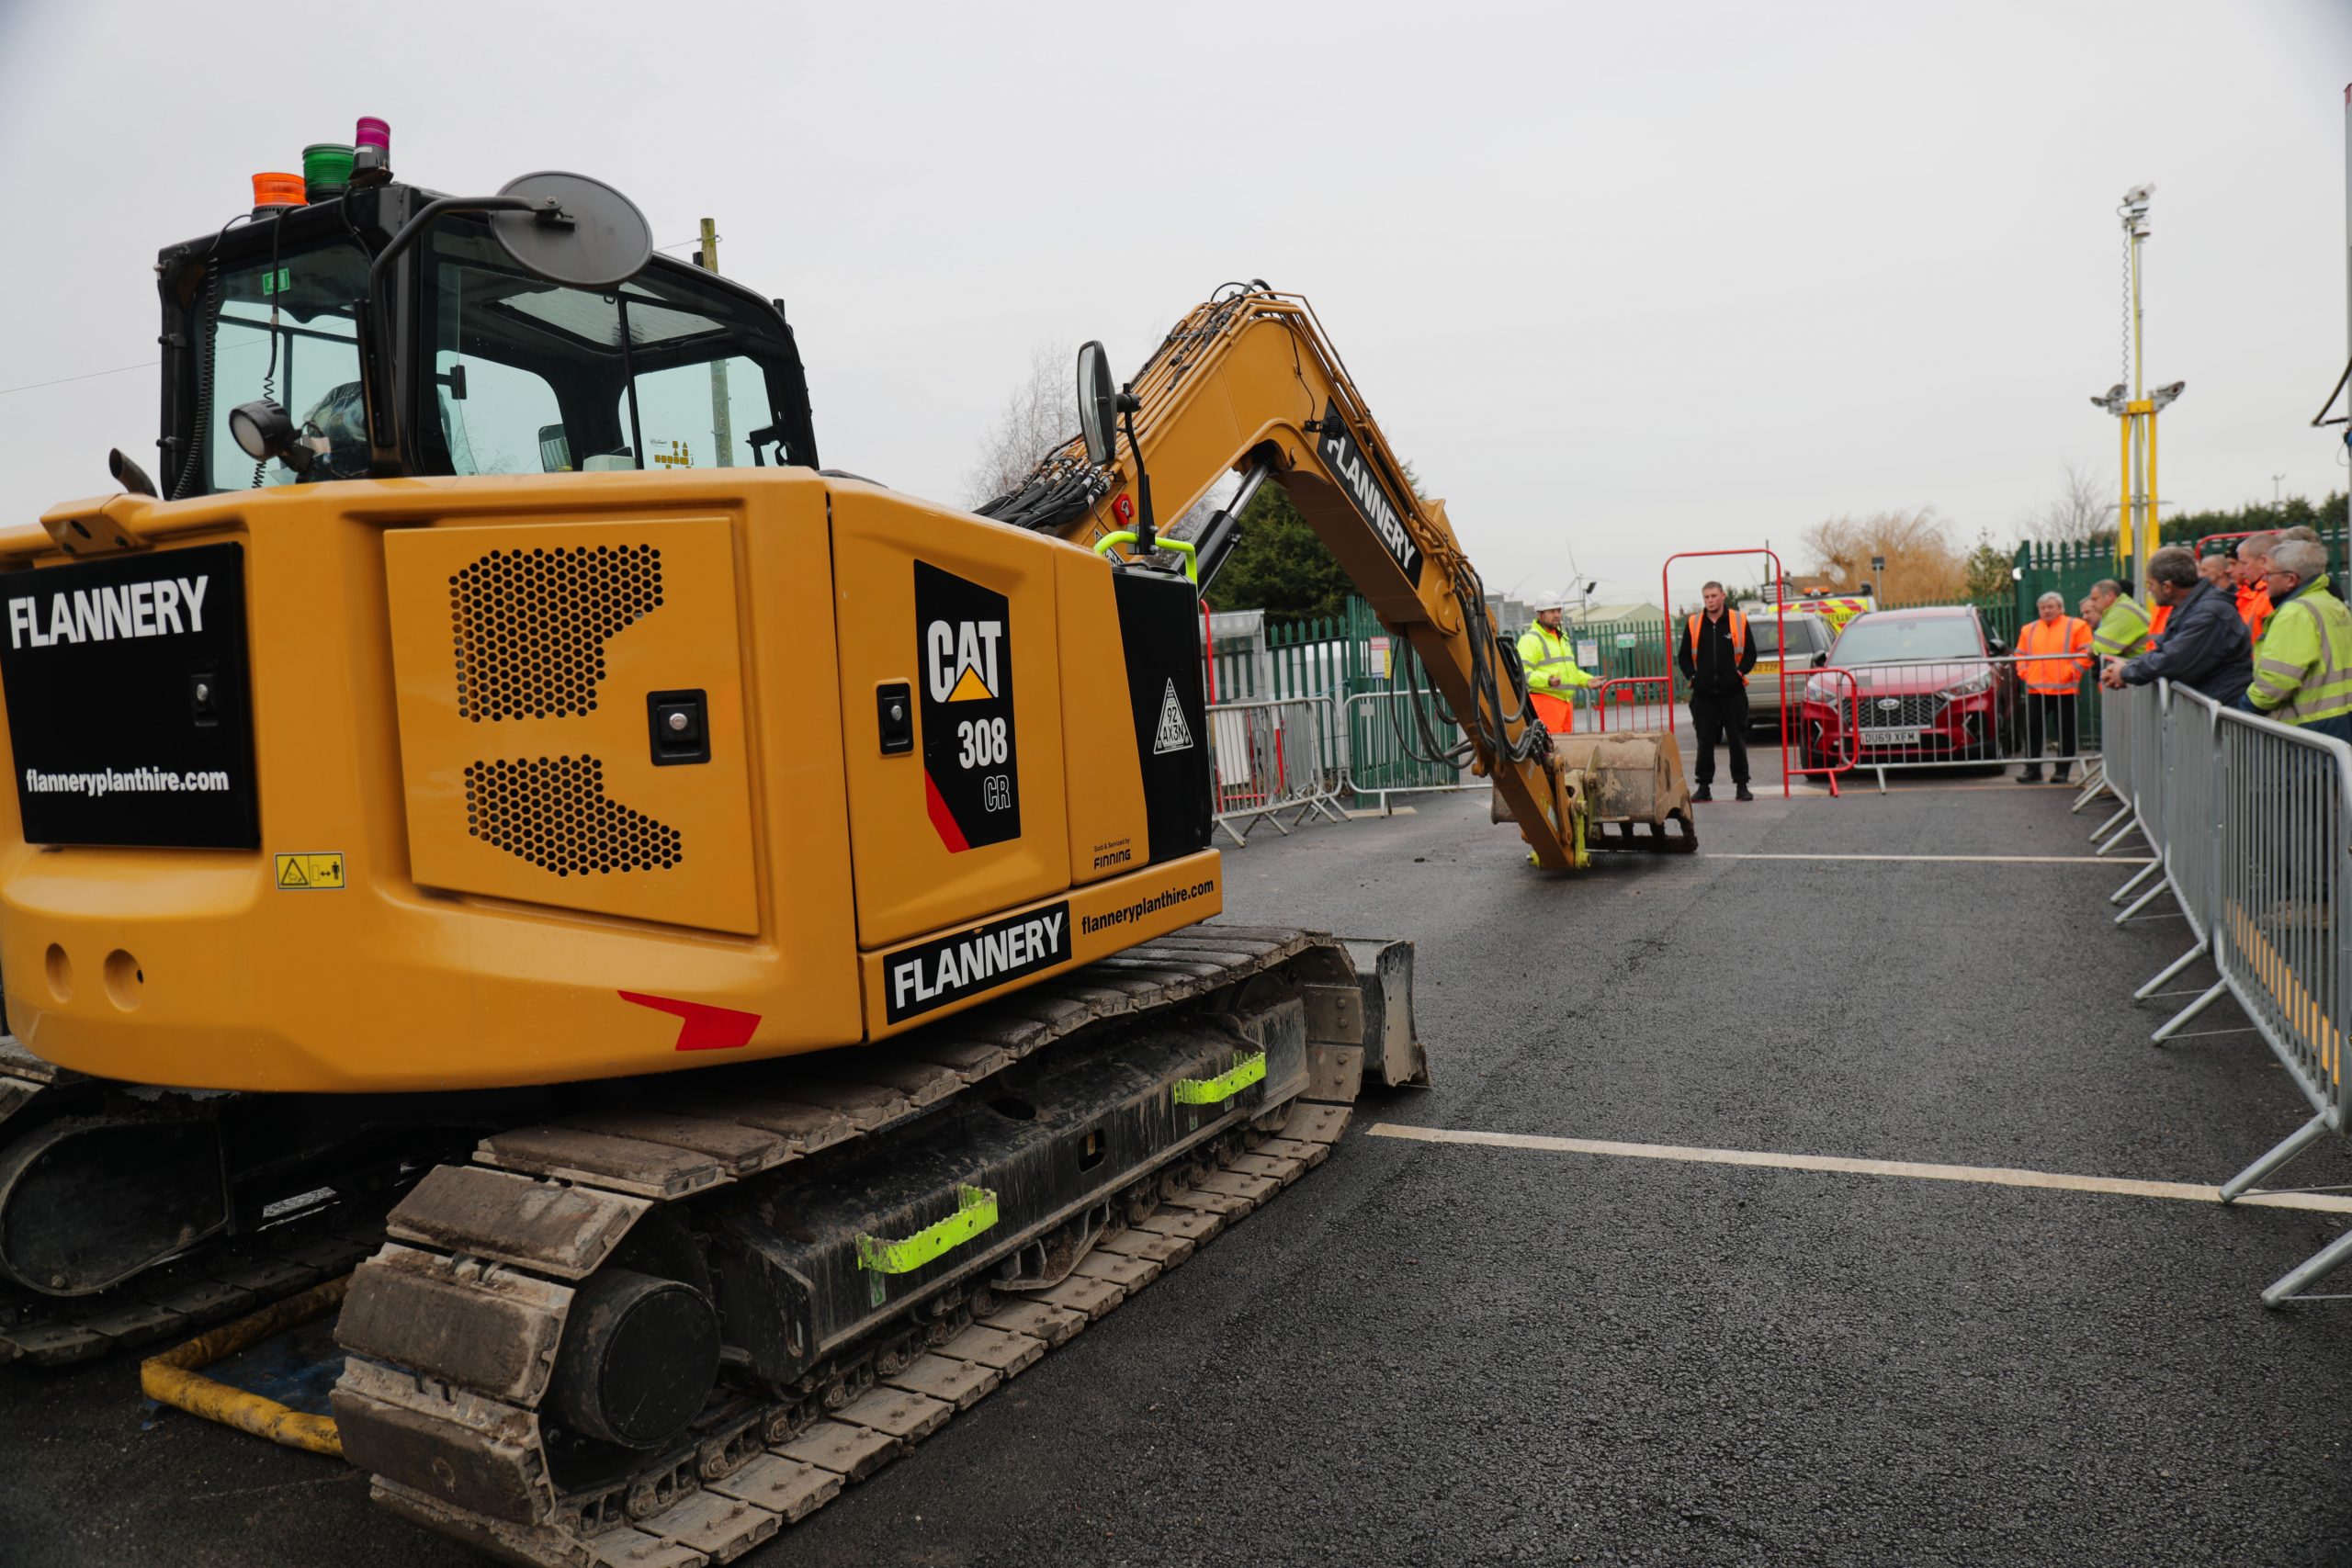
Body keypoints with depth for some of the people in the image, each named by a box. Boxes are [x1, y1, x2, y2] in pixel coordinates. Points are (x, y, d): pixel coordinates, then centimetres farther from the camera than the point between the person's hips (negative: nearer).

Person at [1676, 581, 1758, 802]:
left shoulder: (1739, 621, 2)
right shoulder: (1694, 624, 7)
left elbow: (1750, 653, 7)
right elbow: (1683, 655, 13)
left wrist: (1740, 672, -5)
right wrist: (1692, 676, 1)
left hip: (1733, 692, -1)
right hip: (1703, 693, 1)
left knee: (1737, 740, 2)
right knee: (1705, 741, 4)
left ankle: (1741, 785, 9)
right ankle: (1704, 786, 11)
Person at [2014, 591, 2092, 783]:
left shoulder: (2076, 627, 3)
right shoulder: (2029, 629, 16)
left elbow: (2085, 653, -5)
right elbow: (2020, 655, 18)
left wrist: (2071, 673, -13)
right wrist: (2024, 672, 1)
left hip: (2064, 689, -3)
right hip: (2035, 688, 3)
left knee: (2065, 731, 2)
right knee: (2032, 729, -1)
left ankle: (2063, 770, 8)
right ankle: (2032, 769, 4)